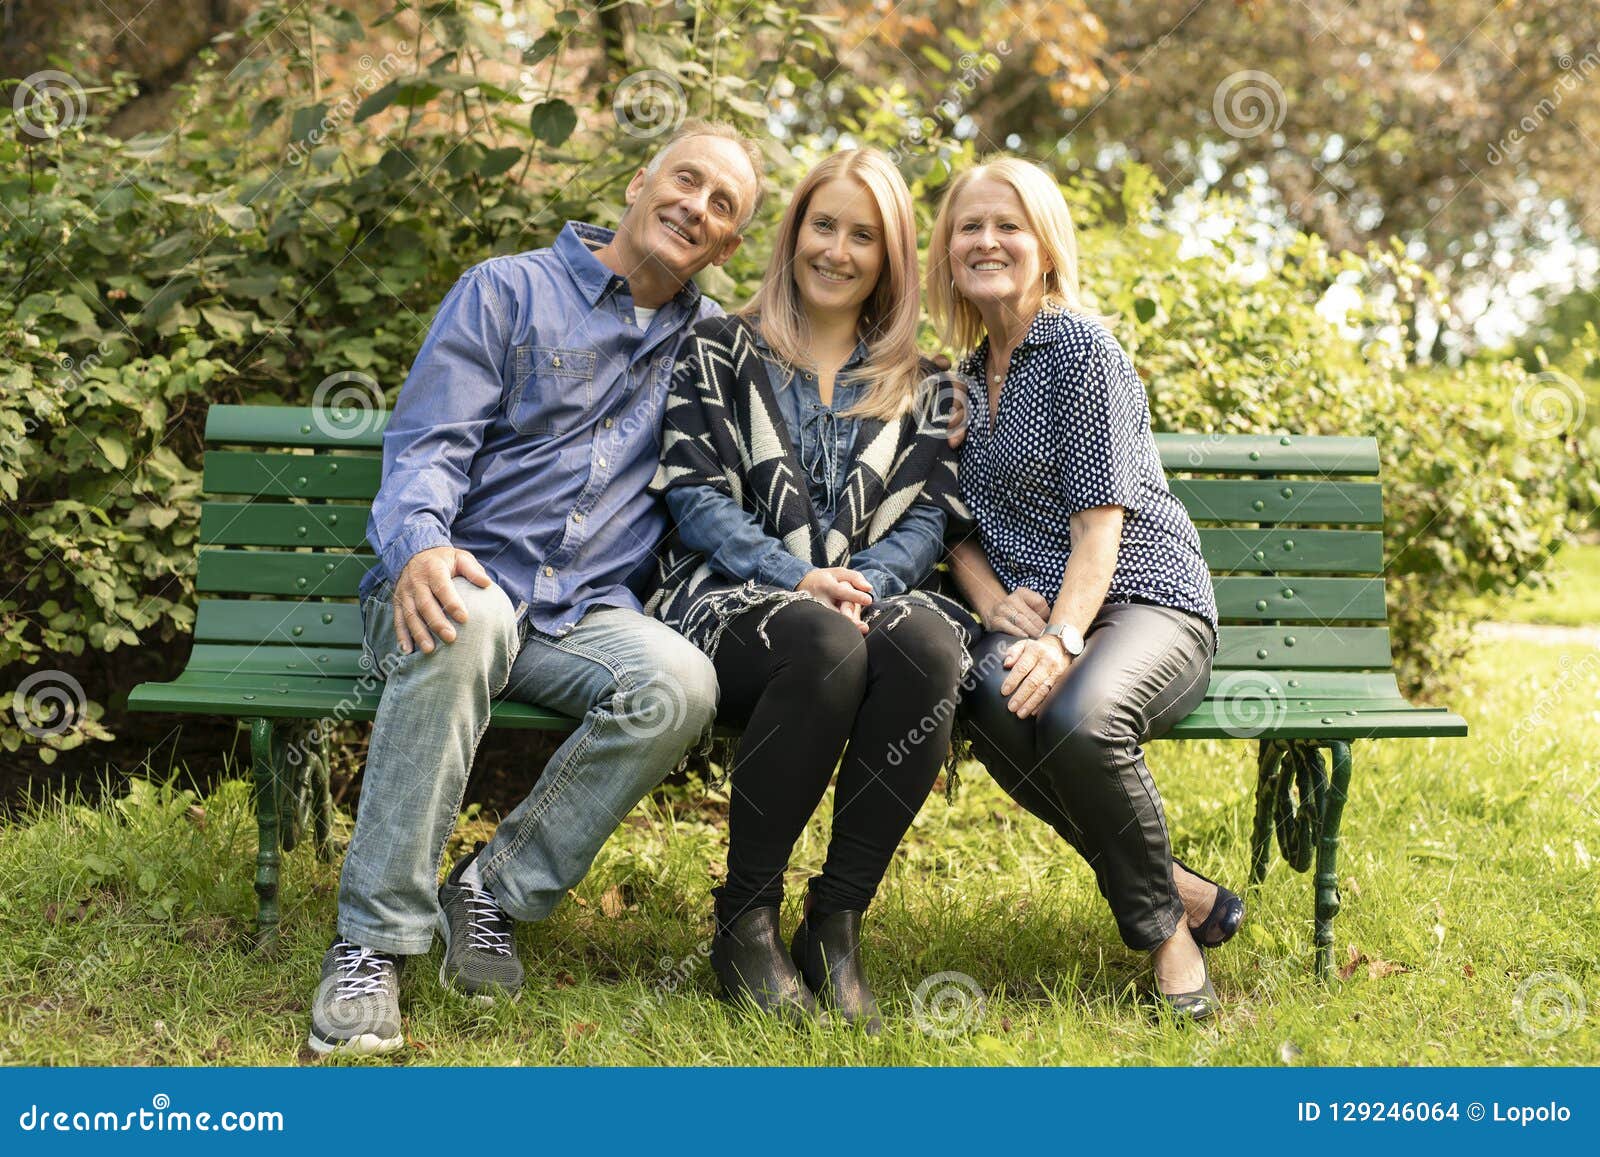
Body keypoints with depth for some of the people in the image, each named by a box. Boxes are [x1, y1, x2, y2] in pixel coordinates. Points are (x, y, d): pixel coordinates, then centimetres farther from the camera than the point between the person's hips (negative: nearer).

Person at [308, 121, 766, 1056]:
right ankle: (374, 941, -31)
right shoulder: (508, 292, 7)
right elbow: (427, 446, -3)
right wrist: (419, 547, -27)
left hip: (586, 612, 3)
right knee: (464, 625, -39)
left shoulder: (714, 341, 18)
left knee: (682, 682, -31)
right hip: (463, 584, -3)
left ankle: (496, 892, -14)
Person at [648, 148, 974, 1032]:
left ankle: (836, 923, -25)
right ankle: (745, 918, -22)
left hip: (869, 595, 3)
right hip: (732, 604, -2)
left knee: (927, 642, -35)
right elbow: (695, 497, 2)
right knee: (826, 645, -38)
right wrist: (797, 577, -14)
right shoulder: (721, 353, 13)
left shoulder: (913, 385, 21)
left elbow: (928, 517, 10)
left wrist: (862, 581, -12)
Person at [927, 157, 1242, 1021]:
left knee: (1079, 716, -38)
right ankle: (1184, 892, -15)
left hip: (1144, 601, -5)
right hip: (1028, 615, 5)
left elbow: (1100, 516, -12)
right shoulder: (966, 375, 19)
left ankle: (1165, 923, -10)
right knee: (995, 708, -32)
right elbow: (959, 522, 16)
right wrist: (992, 598, -6)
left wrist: (1061, 639, -26)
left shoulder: (1080, 348, -3)